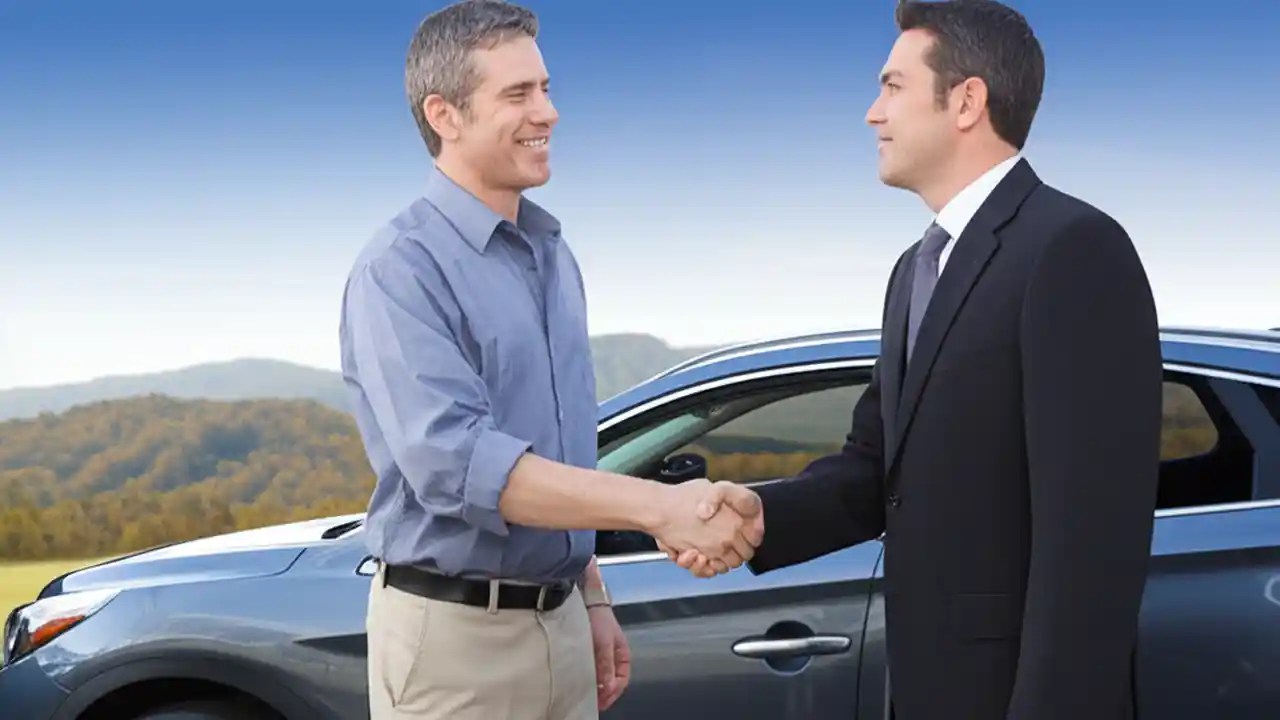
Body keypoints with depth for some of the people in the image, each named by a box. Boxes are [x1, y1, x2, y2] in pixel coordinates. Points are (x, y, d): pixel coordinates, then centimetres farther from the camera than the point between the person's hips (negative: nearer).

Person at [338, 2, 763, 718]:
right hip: (453, 632, -7)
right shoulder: (402, 267, -15)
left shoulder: (555, 257, 10)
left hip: (557, 622, 7)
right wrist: (659, 507, -33)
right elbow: (453, 459, -27)